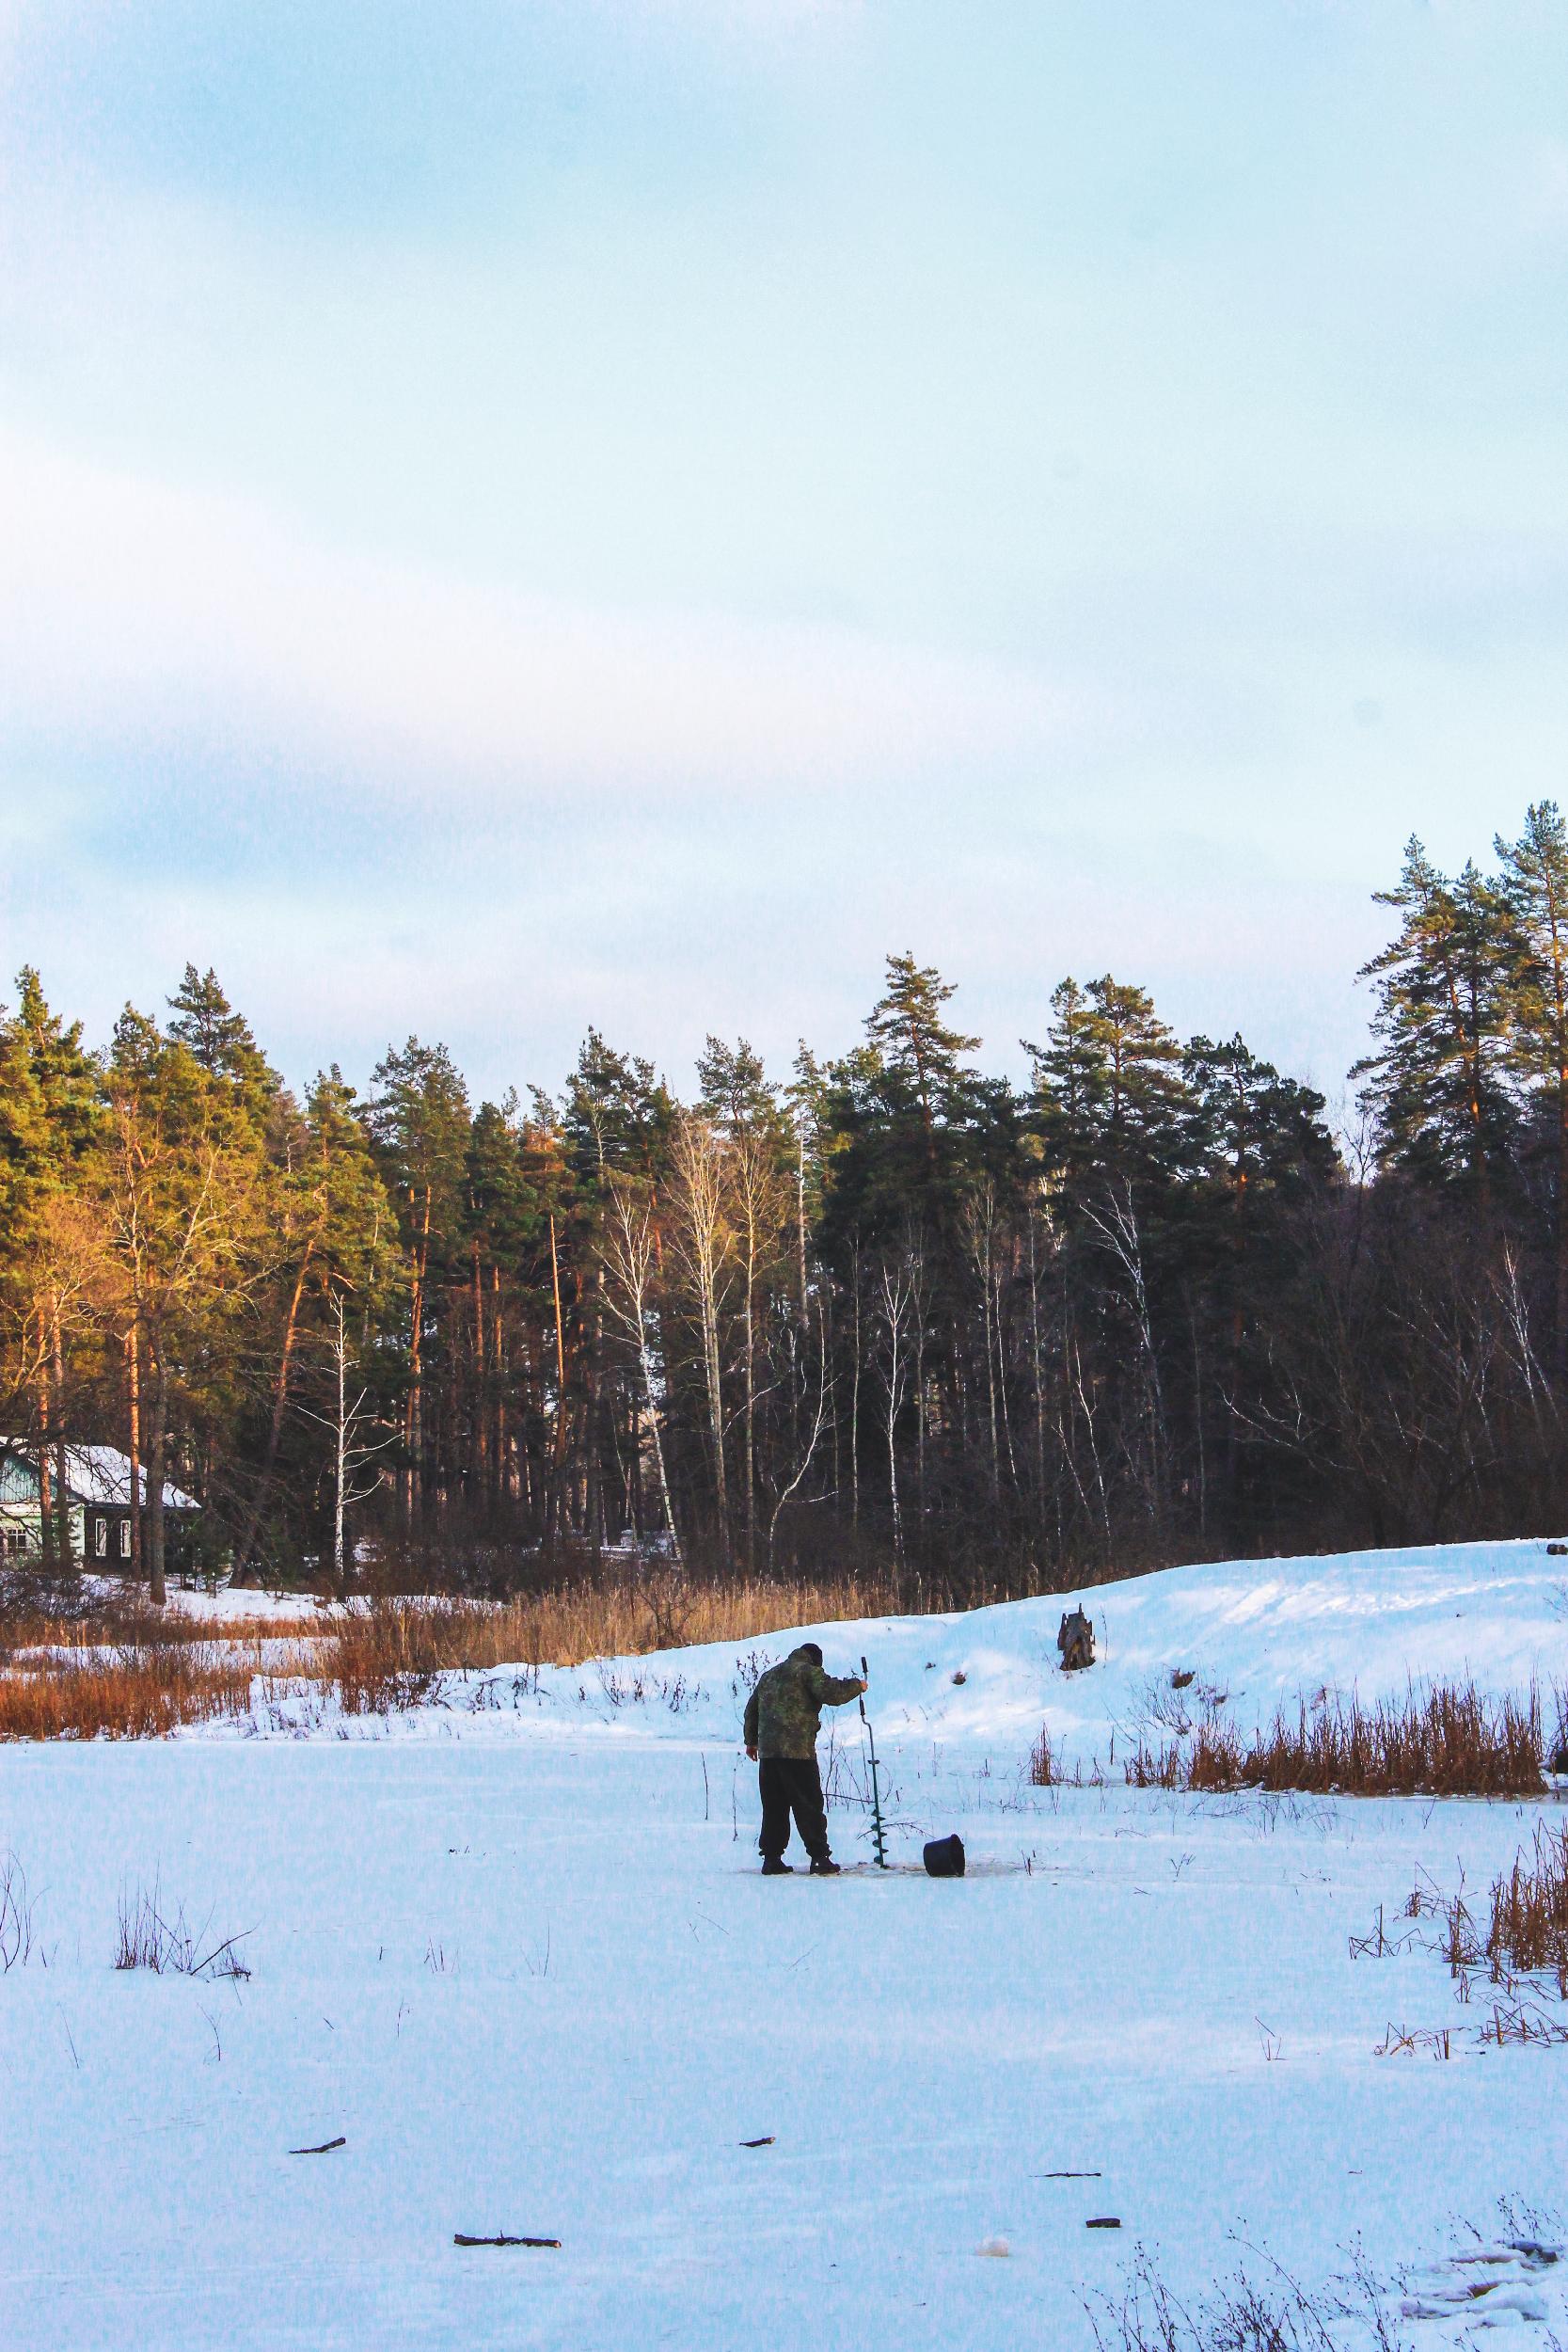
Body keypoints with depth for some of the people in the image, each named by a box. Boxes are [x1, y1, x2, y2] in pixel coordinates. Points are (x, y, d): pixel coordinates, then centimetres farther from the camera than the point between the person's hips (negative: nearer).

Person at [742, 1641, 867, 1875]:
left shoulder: (769, 1675, 23)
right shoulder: (808, 1671, -1)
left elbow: (751, 1709, 28)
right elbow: (831, 1693, -15)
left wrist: (751, 1740, 36)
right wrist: (856, 1685, 1)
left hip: (767, 1751, 7)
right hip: (797, 1750, -7)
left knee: (773, 1807, 11)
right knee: (809, 1806, -4)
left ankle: (771, 1858, 9)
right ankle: (819, 1858, -7)